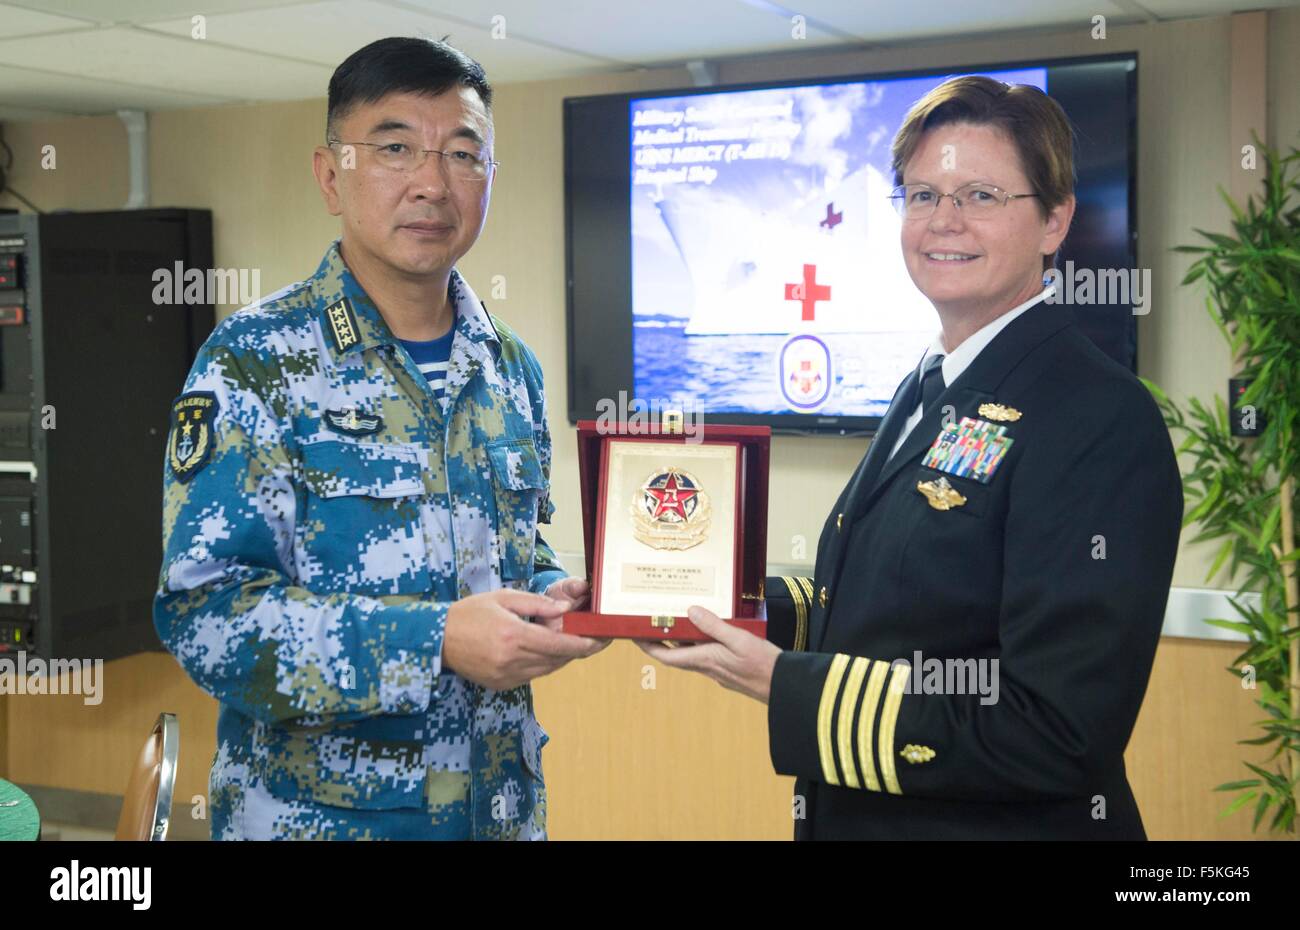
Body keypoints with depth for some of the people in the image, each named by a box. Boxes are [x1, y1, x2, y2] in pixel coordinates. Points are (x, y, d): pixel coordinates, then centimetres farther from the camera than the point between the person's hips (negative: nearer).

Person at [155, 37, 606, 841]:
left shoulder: (511, 367, 5)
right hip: (316, 812, -5)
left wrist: (553, 598, -5)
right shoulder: (256, 360, -13)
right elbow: (203, 610, -18)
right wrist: (437, 640, -26)